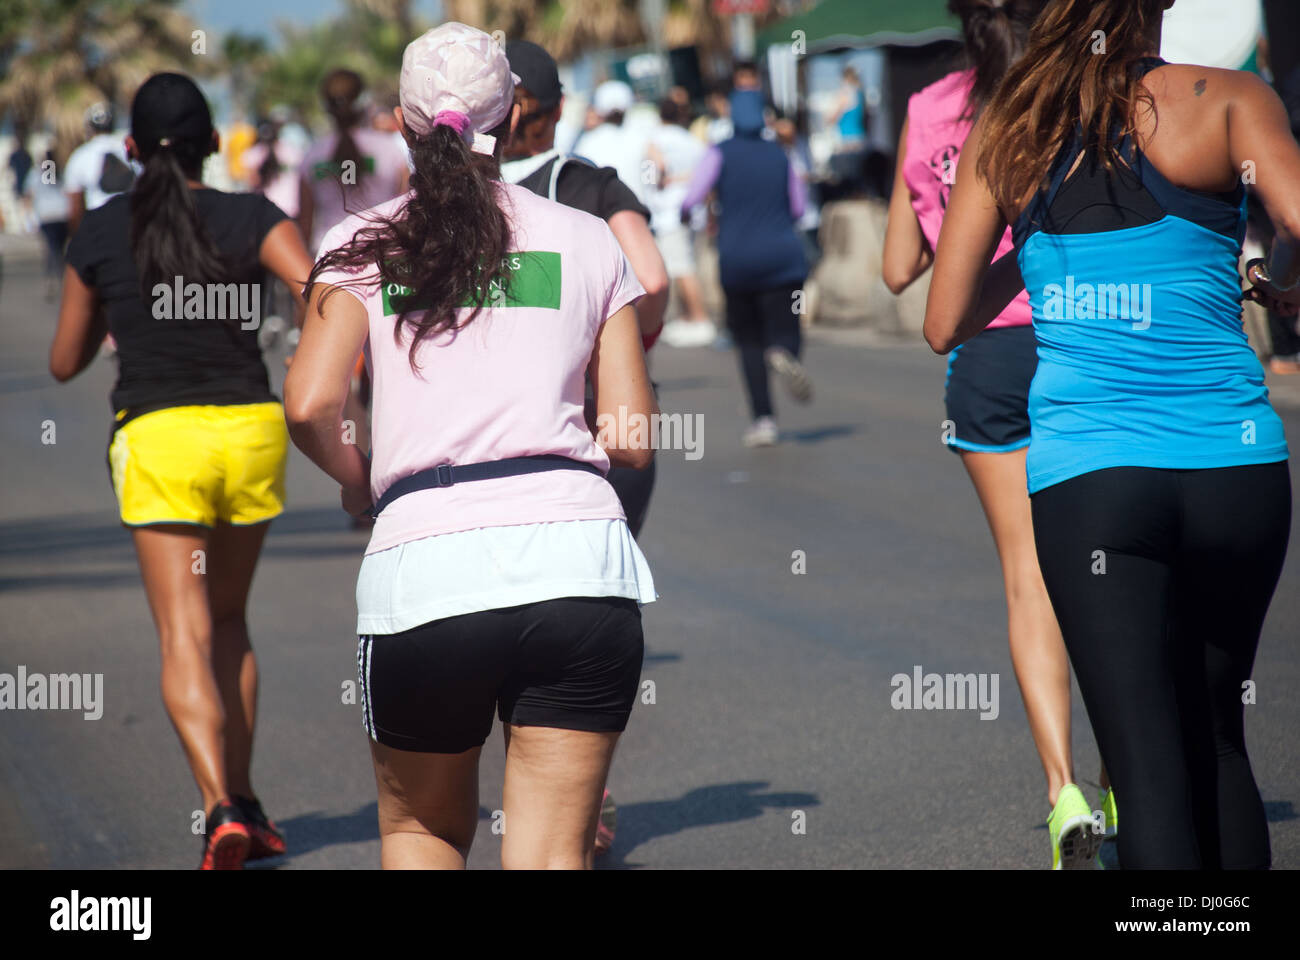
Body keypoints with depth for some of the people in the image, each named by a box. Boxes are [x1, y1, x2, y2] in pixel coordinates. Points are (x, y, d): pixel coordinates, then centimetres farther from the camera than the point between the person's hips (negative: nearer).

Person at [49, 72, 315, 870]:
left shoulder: (100, 234, 3)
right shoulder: (252, 219, 1)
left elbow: (65, 363, 13)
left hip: (158, 436, -2)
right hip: (251, 429, 2)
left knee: (185, 635, -5)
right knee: (229, 618, 19)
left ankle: (221, 809, -23)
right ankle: (242, 798, 20)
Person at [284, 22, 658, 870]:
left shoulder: (362, 243, 10)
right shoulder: (587, 238, 12)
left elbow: (309, 406, -4)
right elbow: (635, 439, 9)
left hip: (422, 569, 0)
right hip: (578, 560, 0)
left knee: (421, 829, 23)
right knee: (551, 857, 1)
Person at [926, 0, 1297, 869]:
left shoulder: (1006, 134, 7)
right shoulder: (1226, 99, 0)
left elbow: (944, 324, 6)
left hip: (1085, 477, 0)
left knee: (1151, 771, 0)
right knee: (1218, 738, 20)